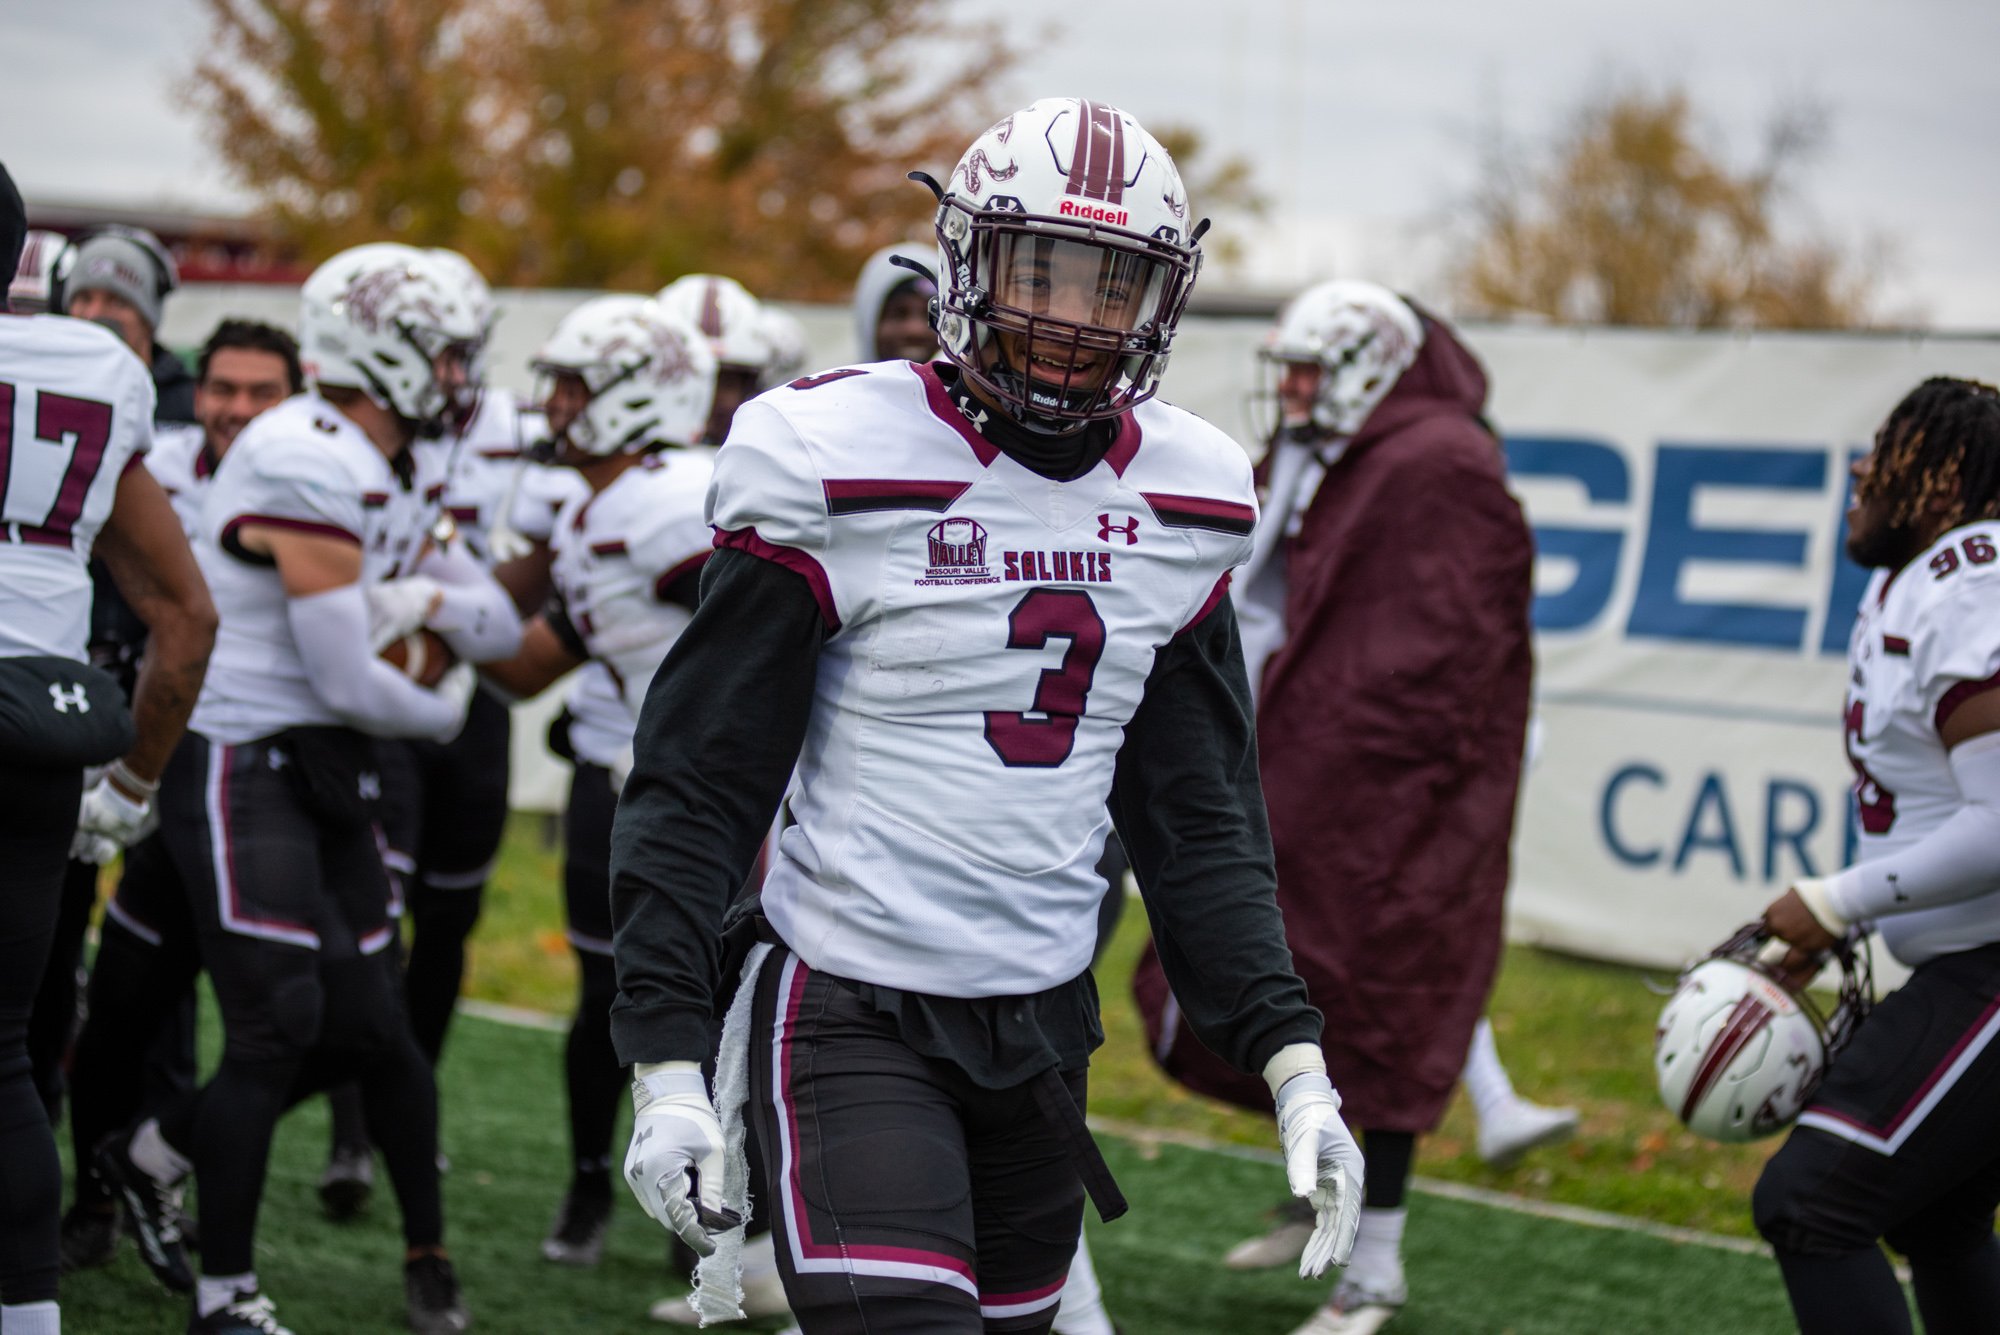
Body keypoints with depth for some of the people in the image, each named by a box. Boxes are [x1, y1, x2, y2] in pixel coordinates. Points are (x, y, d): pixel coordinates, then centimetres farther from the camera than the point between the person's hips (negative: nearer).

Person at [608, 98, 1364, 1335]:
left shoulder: (1182, 504, 6)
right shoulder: (838, 471, -11)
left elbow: (1201, 816, 13)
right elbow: (696, 784, -7)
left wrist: (1291, 1055, 4)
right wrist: (667, 1064, -13)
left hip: (1043, 1024, 6)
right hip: (851, 1013, -6)